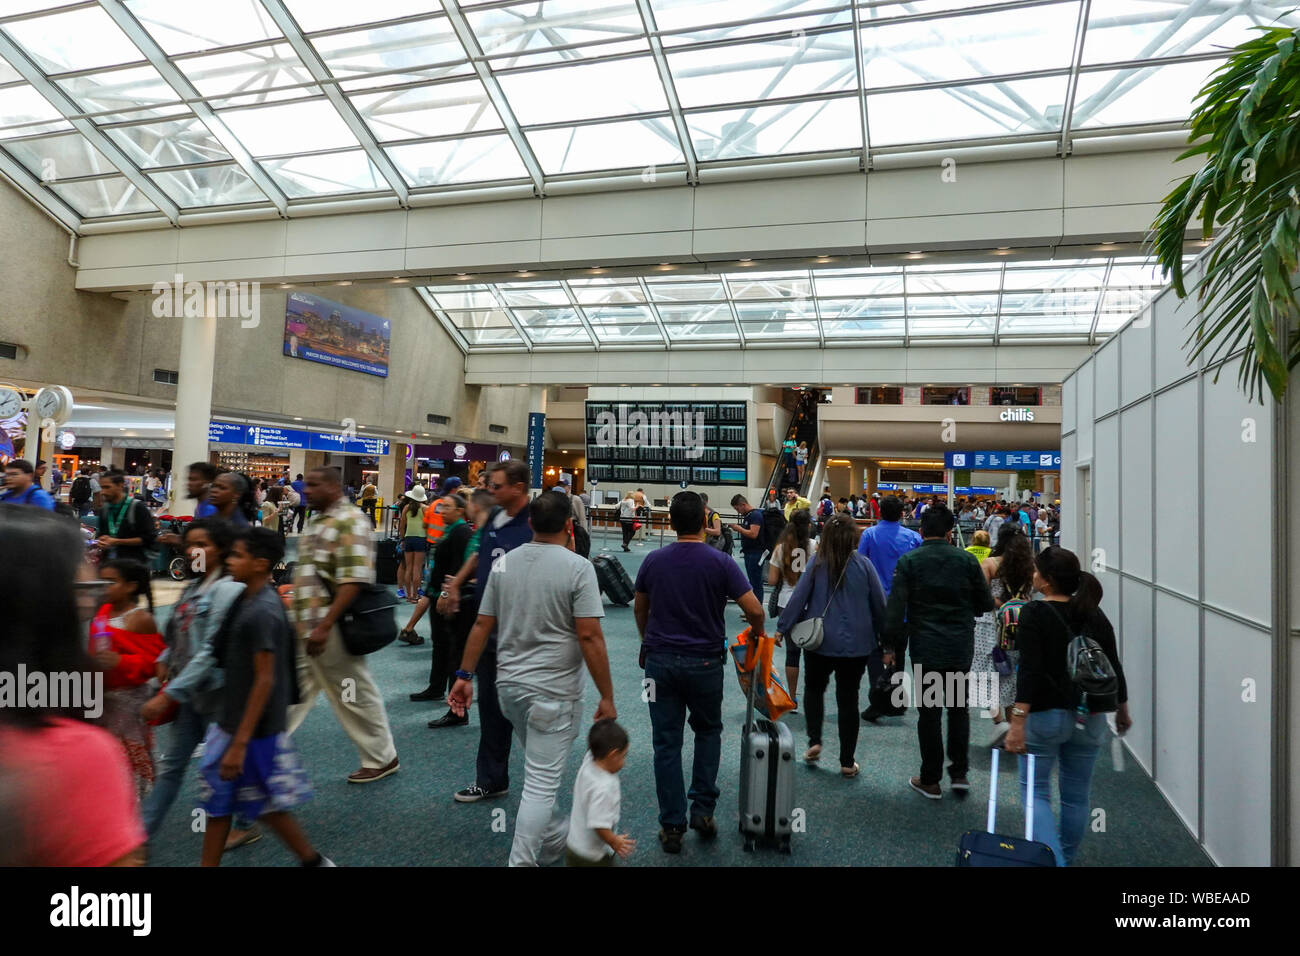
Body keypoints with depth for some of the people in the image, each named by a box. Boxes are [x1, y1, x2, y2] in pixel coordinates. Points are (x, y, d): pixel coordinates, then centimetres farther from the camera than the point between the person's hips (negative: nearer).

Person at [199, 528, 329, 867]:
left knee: (266, 805, 5)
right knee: (217, 799, 17)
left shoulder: (262, 612, -24)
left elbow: (265, 680, -24)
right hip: (231, 721, 9)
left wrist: (240, 743, -23)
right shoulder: (249, 600, 5)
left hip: (252, 728, -9)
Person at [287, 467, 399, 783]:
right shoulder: (318, 521, 14)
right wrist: (300, 622, 20)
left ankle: (381, 759, 20)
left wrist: (323, 627, -26)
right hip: (302, 627, 9)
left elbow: (354, 581, -24)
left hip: (329, 630, -9)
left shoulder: (351, 522, -16)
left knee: (354, 694, 4)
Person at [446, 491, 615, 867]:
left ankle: (555, 837, 43)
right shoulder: (578, 567, -15)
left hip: (508, 684, 7)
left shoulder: (503, 563, 2)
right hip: (553, 690, -7)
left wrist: (465, 675, 13)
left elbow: (482, 625, 5)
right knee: (541, 782, 2)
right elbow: (589, 637, -18)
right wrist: (607, 696, -11)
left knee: (540, 770, 26)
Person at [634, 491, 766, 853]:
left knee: (666, 742, 8)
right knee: (708, 731, 21)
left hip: (660, 660, 1)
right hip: (704, 662, -1)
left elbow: (639, 609, 11)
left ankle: (672, 826, 13)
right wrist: (756, 631, 9)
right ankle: (703, 810, 16)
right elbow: (755, 610, -12)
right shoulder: (720, 562, -10)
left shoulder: (653, 560, -2)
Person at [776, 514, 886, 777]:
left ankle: (814, 741, 10)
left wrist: (782, 629, 2)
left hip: (821, 641, 0)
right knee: (848, 698, 9)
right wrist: (884, 636, 13)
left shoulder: (817, 564, -9)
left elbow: (798, 598, -7)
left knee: (814, 688, 22)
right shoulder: (863, 565, -8)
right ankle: (847, 762, 14)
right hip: (856, 644, 0)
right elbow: (879, 604, -1)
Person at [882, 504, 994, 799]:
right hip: (961, 647, 2)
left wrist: (891, 646, -3)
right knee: (958, 708, 17)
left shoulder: (908, 561, -7)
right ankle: (959, 772, 18)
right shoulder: (967, 560, -1)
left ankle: (931, 780, 15)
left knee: (929, 712, 6)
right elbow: (986, 604, 3)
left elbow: (895, 607, -11)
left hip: (925, 648, -2)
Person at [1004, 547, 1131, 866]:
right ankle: (1066, 857, 30)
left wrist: (1018, 721, -22)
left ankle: (1052, 860, -8)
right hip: (1089, 718, 5)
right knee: (1077, 793, 16)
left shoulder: (1034, 613, -13)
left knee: (1035, 788, 7)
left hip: (1045, 715, -5)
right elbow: (1114, 666, 8)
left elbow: (1030, 670, -21)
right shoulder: (1095, 615, 4)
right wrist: (1123, 709, 22)